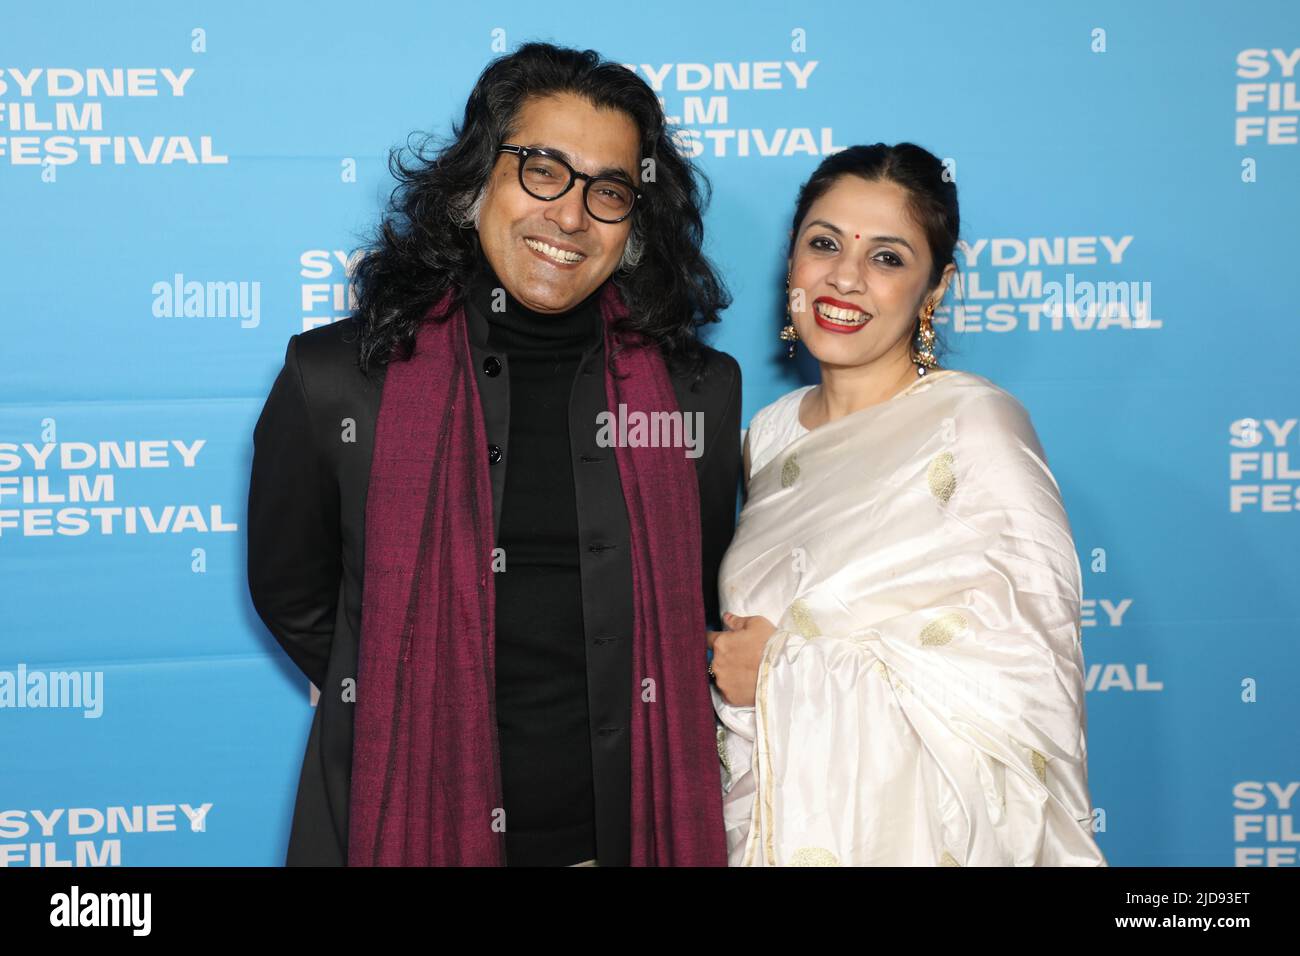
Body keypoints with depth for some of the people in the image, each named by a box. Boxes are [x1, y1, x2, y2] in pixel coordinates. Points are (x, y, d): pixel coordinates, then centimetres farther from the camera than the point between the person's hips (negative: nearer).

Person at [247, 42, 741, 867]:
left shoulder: (700, 390, -3)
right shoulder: (336, 380, -8)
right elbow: (290, 594, 4)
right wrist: (403, 709, 3)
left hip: (628, 827, 2)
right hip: (403, 824, -1)